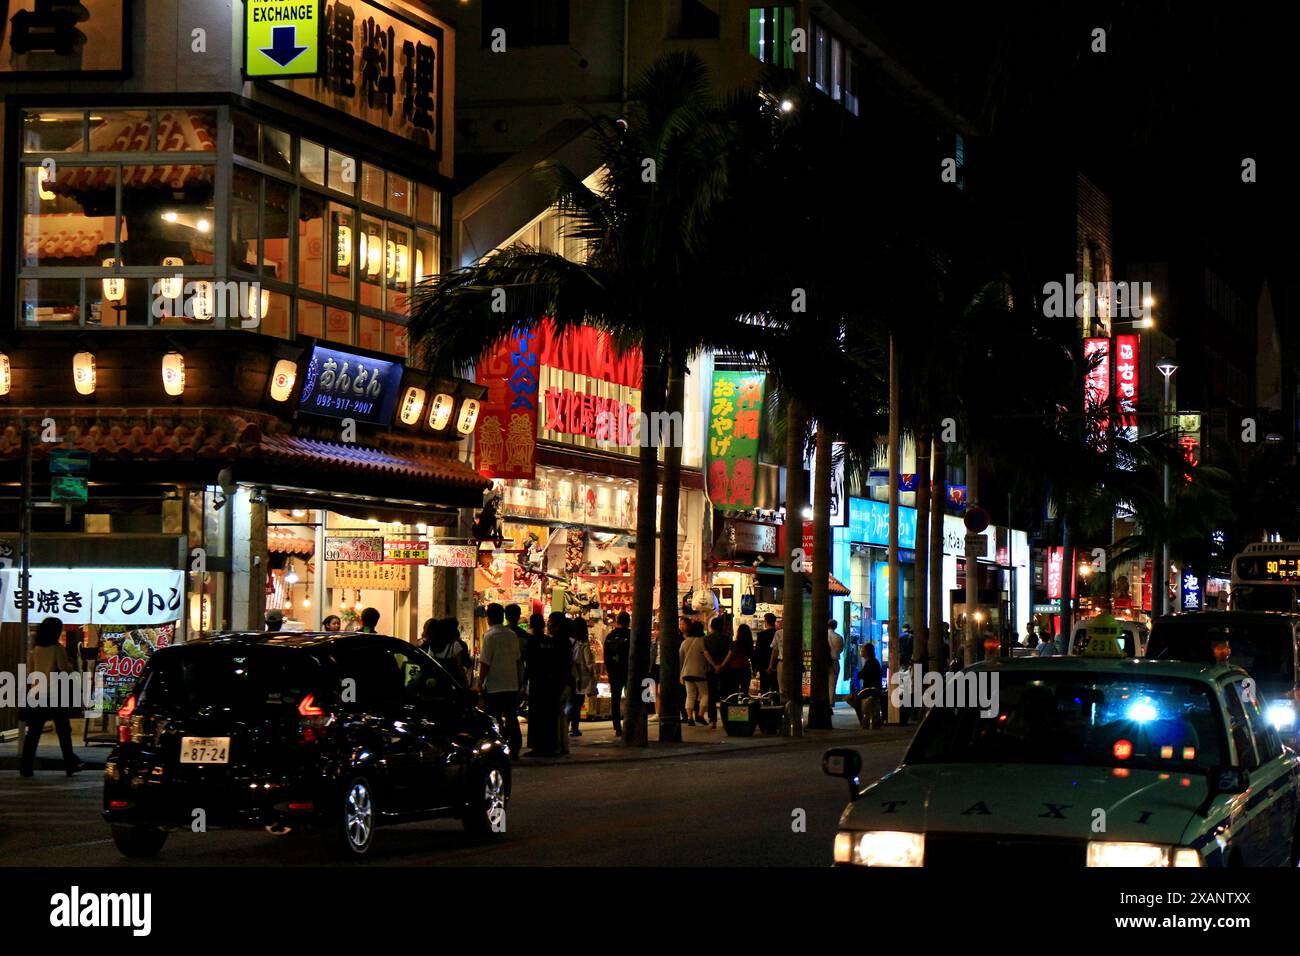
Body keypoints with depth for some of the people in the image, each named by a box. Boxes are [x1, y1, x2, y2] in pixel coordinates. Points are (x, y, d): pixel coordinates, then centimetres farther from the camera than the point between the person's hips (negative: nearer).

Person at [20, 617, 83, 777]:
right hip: (55, 694, -4)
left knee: (34, 731, 4)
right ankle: (70, 764, 12)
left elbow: (29, 672, 8)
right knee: (63, 730, 8)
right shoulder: (58, 649, -9)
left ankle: (26, 766, -2)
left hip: (37, 694, 4)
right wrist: (74, 671, 9)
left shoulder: (34, 650, 5)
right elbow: (65, 669, -10)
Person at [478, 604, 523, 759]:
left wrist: (480, 683, -4)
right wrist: (519, 681, 21)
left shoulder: (490, 636, -11)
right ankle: (515, 750, 11)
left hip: (494, 686, -6)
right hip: (512, 685, 6)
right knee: (512, 718, 10)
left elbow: (484, 663, -13)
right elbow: (518, 660, 14)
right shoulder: (512, 635, 7)